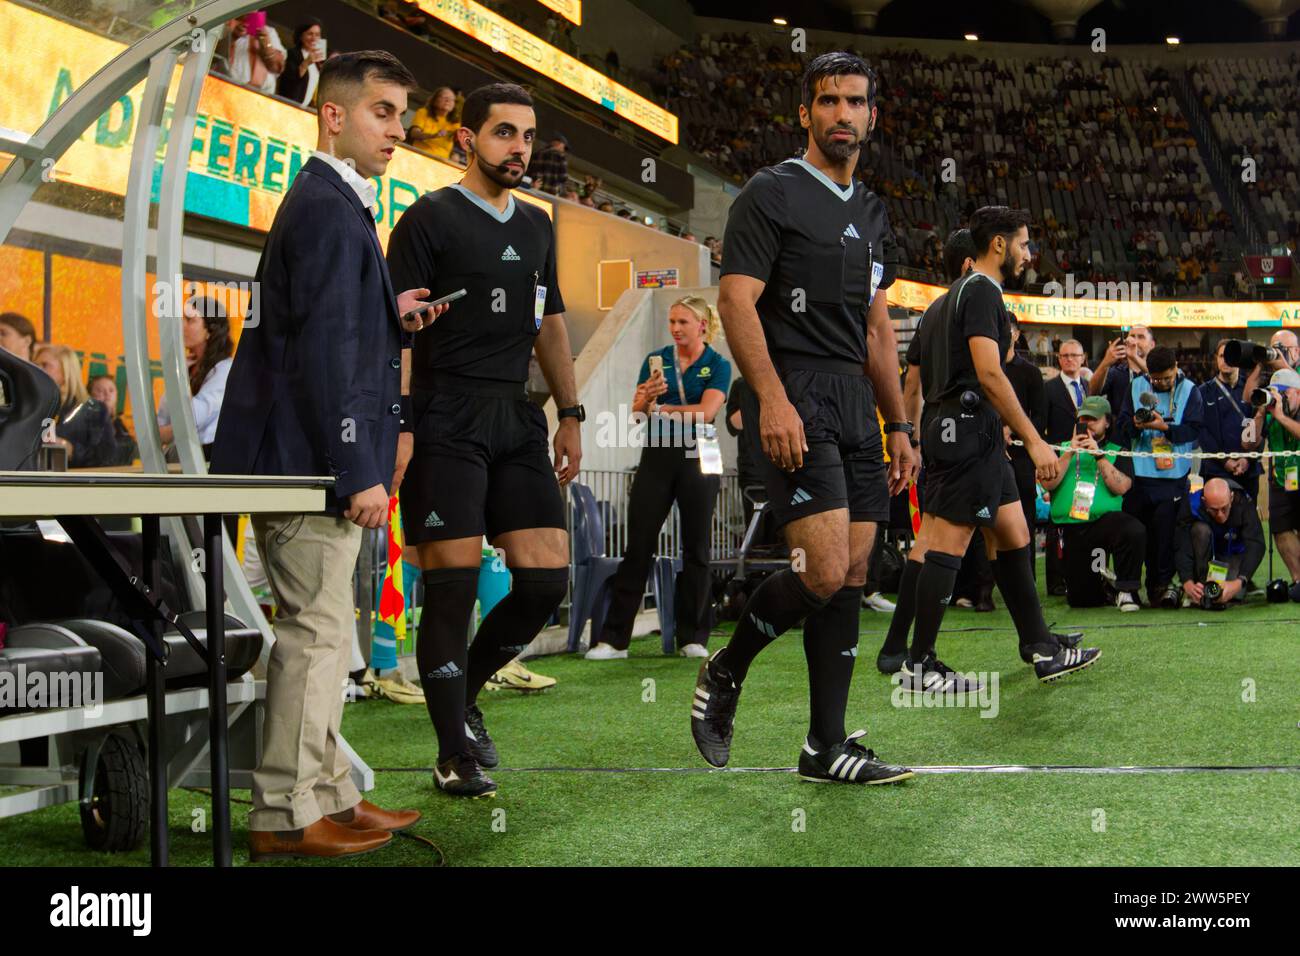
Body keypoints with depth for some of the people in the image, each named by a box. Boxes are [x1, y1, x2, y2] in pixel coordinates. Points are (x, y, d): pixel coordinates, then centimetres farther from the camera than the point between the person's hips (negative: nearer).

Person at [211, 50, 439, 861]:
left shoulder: (330, 204, 19)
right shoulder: (328, 210, -14)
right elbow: (324, 350, -21)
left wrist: (388, 317, 10)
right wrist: (359, 474, -22)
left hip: (308, 464, 11)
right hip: (310, 460, -11)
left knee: (324, 633, 15)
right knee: (317, 630, -5)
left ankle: (328, 794, 24)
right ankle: (287, 816, 2)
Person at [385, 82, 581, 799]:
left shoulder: (537, 227, 18)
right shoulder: (430, 218, -2)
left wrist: (570, 414, 18)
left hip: (517, 422, 6)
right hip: (446, 422, -6)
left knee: (548, 578, 0)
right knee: (453, 585, -5)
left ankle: (465, 690, 23)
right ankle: (456, 752, 5)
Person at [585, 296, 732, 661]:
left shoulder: (718, 366, 1)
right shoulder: (656, 359, 8)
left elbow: (706, 411, -14)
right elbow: (636, 412, 2)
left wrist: (664, 408, -5)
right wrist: (647, 396, -19)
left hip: (698, 458, -2)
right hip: (657, 456, 2)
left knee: (695, 549, 3)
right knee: (637, 547, -2)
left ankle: (692, 637, 11)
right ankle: (613, 638, -1)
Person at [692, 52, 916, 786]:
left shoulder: (873, 214, 20)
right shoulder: (772, 194, -2)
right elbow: (736, 299, -11)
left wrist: (899, 426, 18)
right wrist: (771, 397, -22)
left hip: (857, 404, 8)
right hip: (799, 401, -7)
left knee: (853, 576, 3)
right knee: (826, 573, -16)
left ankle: (827, 746, 9)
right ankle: (725, 674, 7)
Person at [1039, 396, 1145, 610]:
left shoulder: (1117, 452, 11)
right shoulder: (1063, 448, 14)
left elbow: (1121, 487, -7)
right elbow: (1048, 484, -1)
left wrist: (1099, 455, -10)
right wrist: (1070, 453, -8)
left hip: (1104, 520, -1)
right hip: (1069, 529, 1)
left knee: (1135, 531, -38)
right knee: (1082, 600, 0)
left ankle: (1126, 591, -18)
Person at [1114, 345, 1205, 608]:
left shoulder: (1189, 390, 3)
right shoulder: (1136, 386, 8)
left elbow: (1193, 429, -6)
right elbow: (1121, 426, 5)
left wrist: (1165, 427, -19)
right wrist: (1135, 425, -16)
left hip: (1174, 475, -3)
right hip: (1141, 473, 3)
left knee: (1165, 528, -10)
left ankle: (1164, 582, -1)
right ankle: (1154, 585, 15)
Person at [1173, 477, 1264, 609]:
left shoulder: (1244, 503, -27)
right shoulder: (1191, 504, -27)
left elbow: (1255, 545, -33)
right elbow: (1181, 547, -32)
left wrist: (1239, 582, -47)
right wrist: (1188, 583, -46)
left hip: (1233, 554, 0)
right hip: (1203, 556, 0)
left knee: (1234, 596, -26)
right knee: (1201, 530, -32)